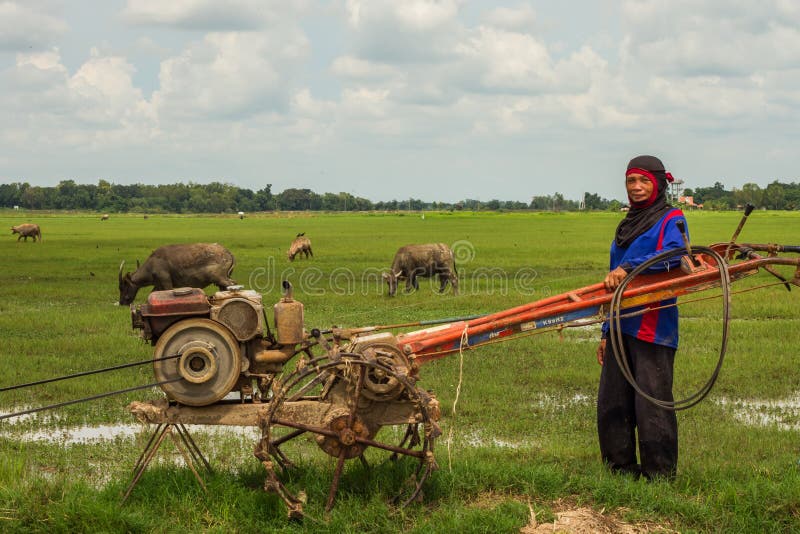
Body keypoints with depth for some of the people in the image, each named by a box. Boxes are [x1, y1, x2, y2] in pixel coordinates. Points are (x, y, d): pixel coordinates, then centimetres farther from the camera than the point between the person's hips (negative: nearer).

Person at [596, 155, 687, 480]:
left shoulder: (672, 219, 0)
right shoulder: (628, 225, 22)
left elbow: (674, 253, -23)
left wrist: (628, 268, -30)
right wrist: (606, 333, 21)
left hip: (653, 328, -8)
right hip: (622, 327, 8)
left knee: (652, 404, -7)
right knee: (610, 404, 8)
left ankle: (660, 476, 0)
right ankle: (622, 471, 18)